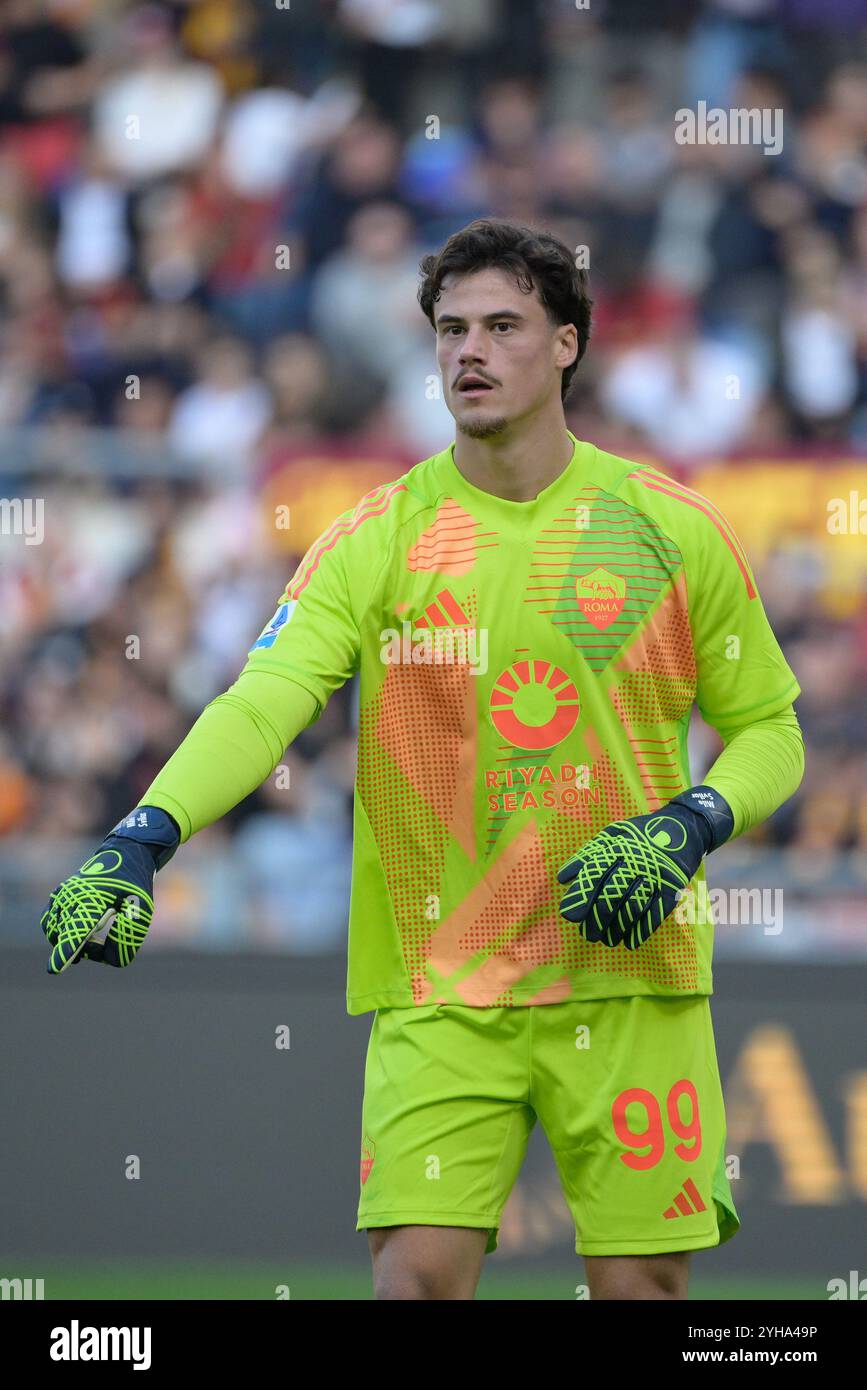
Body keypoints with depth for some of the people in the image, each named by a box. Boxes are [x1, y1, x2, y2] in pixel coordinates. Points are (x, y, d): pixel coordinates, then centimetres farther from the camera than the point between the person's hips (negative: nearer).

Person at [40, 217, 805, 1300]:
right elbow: (262, 702, -11)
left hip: (626, 972, 0)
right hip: (438, 990, 0)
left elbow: (769, 728, 11)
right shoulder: (379, 536, 1)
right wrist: (141, 839, -27)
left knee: (639, 1282, -1)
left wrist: (691, 827, -8)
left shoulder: (673, 529, 3)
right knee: (418, 1272, -12)